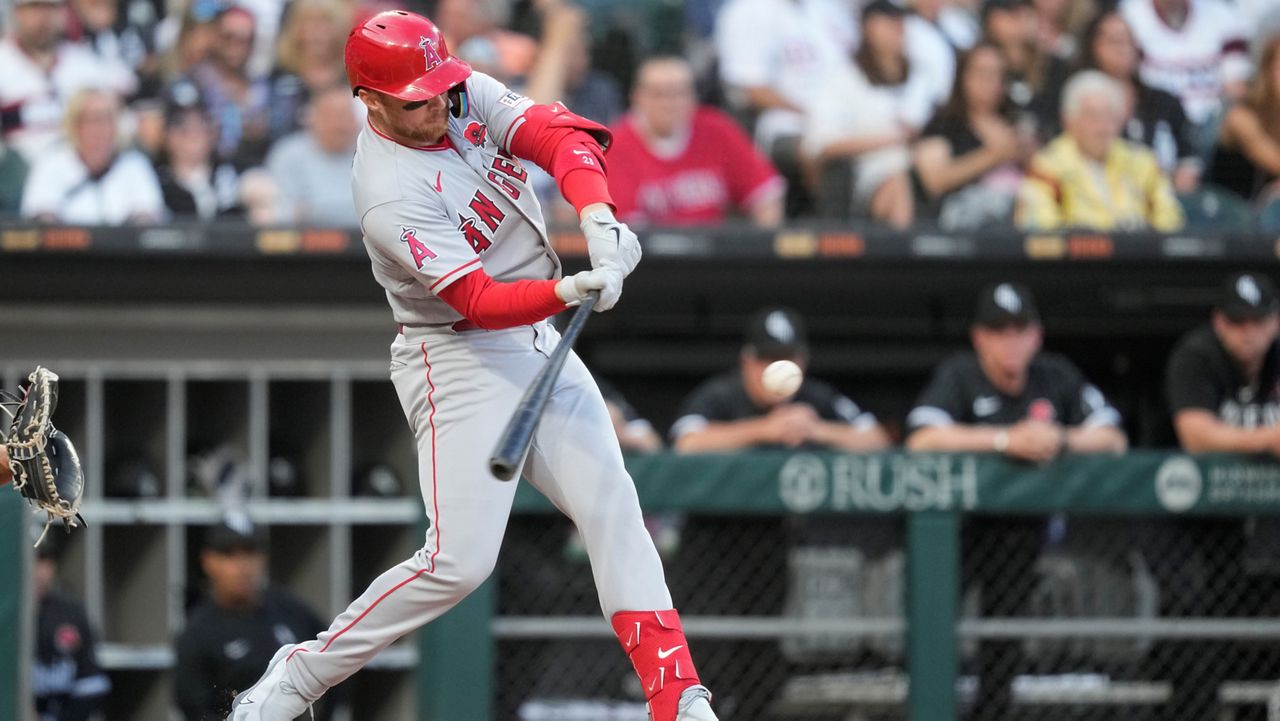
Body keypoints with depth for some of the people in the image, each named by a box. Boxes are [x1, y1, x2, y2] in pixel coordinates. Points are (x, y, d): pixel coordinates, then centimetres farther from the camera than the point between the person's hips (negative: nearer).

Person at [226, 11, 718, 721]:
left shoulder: (468, 97, -3)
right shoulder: (391, 196, -24)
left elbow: (562, 137, -14)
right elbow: (479, 302, -28)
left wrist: (597, 217, -32)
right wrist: (569, 291, -44)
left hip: (539, 345, 8)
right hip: (461, 362, -8)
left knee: (613, 510, 0)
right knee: (459, 560, -14)